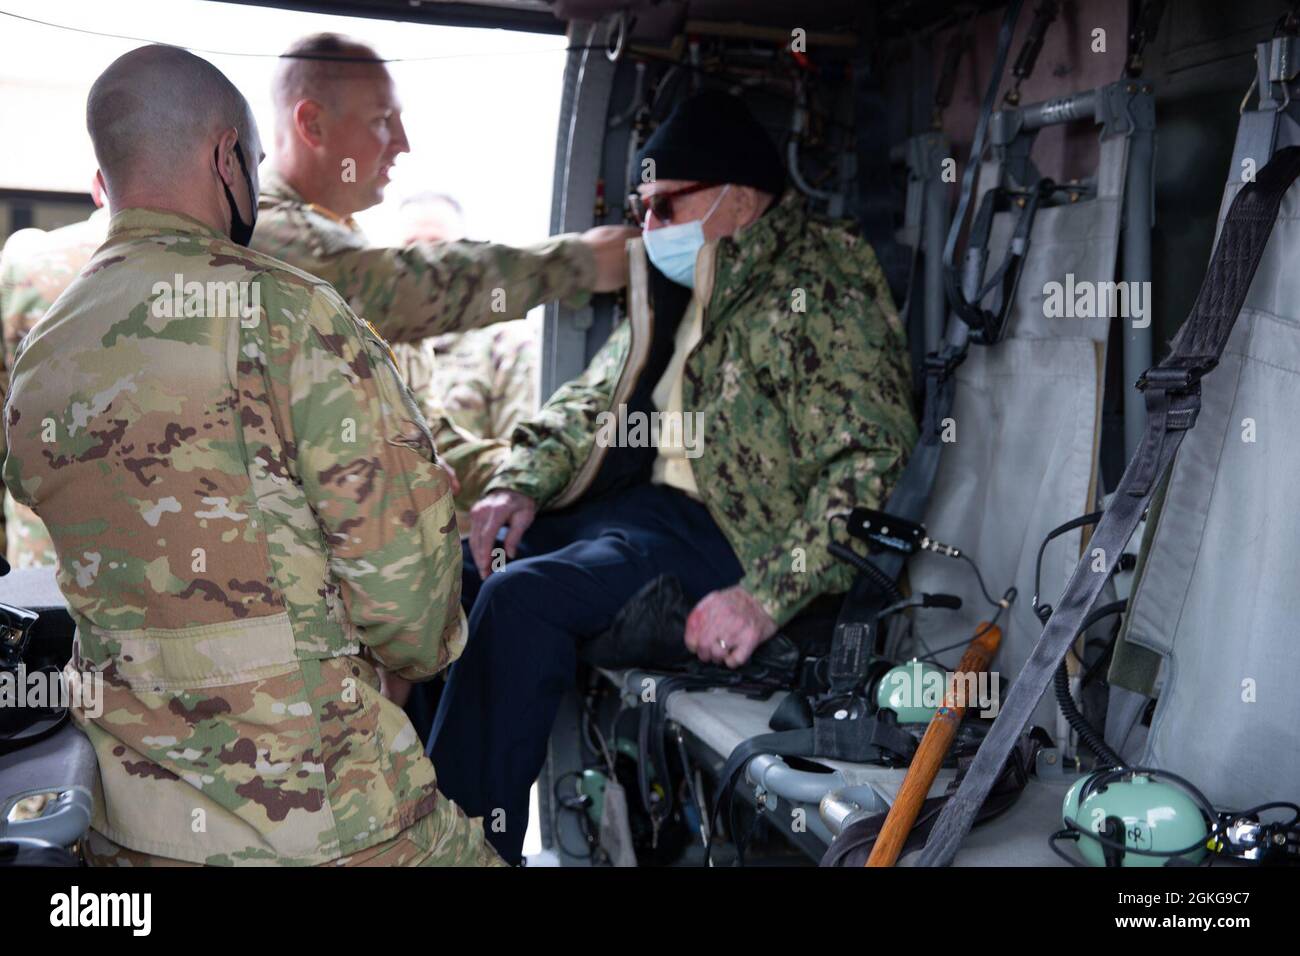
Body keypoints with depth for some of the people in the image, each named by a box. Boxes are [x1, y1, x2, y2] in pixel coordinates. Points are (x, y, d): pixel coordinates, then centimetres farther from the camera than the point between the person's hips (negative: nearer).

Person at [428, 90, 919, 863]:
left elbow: (872, 461, -17)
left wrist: (767, 597, -26)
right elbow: (592, 398, 22)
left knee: (523, 598, -28)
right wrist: (522, 482, 2)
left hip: (726, 530, -8)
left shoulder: (824, 288, -8)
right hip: (628, 502, 9)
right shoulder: (674, 290, 19)